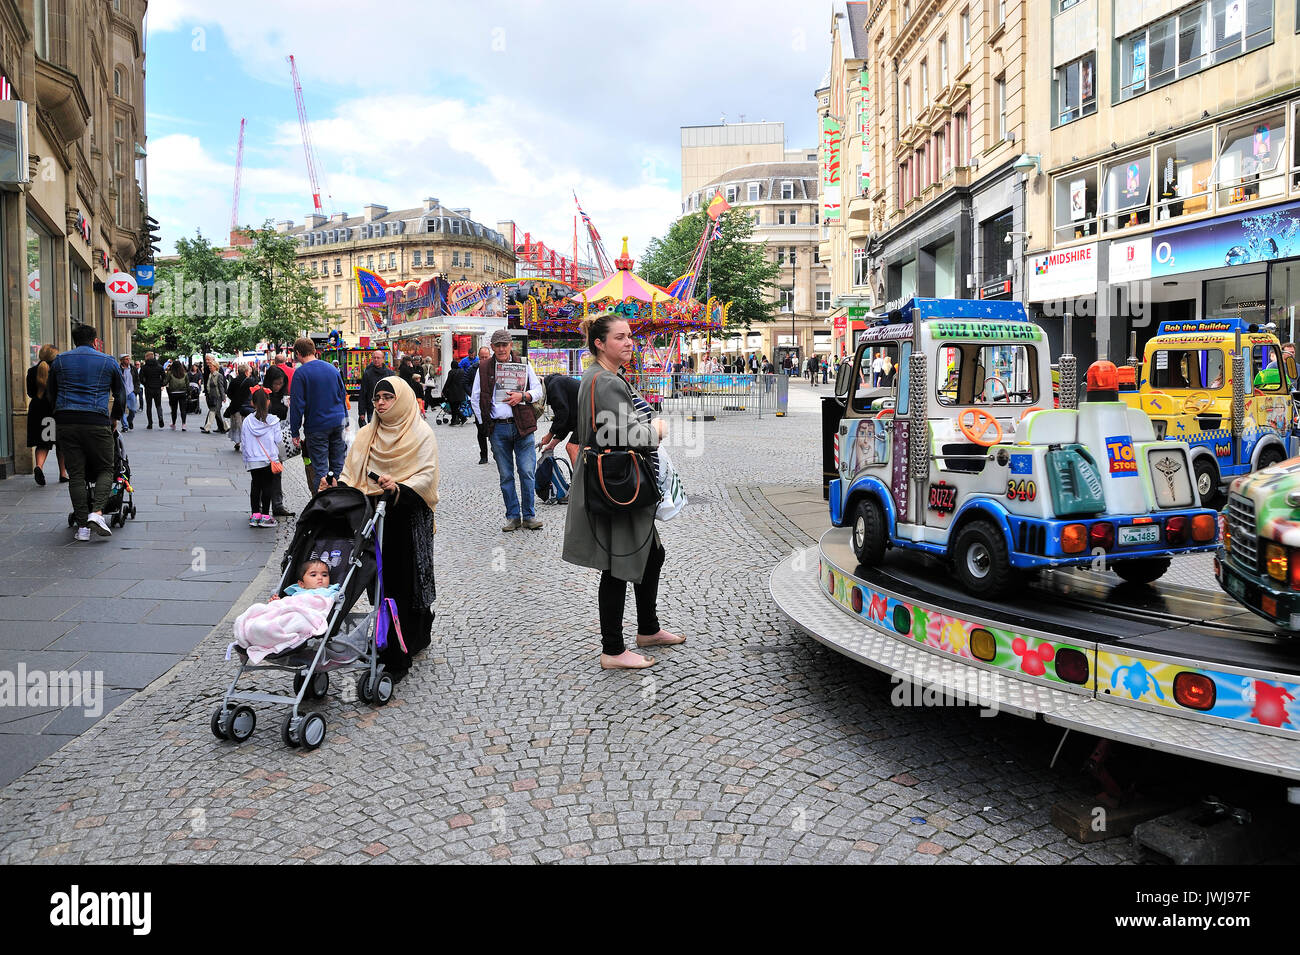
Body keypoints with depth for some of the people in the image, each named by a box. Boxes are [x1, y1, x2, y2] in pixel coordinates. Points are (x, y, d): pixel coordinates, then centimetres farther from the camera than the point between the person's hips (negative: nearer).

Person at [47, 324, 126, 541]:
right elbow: (121, 395, 16)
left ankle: (82, 525, 3)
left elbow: (51, 393, 21)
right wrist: (115, 418, 32)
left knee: (76, 474, 5)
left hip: (65, 422, 2)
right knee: (105, 470, 9)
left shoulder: (59, 361, 14)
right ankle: (97, 513, -13)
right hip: (97, 422, -2)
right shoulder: (108, 362, 9)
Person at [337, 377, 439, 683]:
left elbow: (427, 476, -12)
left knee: (404, 584, -4)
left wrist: (398, 488, -28)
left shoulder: (421, 434, -2)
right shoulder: (365, 435, 14)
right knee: (381, 582, 6)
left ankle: (397, 657, 1)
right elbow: (350, 474, 12)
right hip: (375, 517, 5)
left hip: (409, 517, -5)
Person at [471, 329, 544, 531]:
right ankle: (513, 516, 14)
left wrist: (522, 396, -11)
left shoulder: (523, 365, 6)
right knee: (506, 476, 6)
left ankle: (529, 516, 6)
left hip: (522, 426, -1)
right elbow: (475, 398, 13)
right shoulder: (483, 368, 8)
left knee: (527, 472, -4)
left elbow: (537, 389, 8)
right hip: (498, 429, 1)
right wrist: (484, 423, 6)